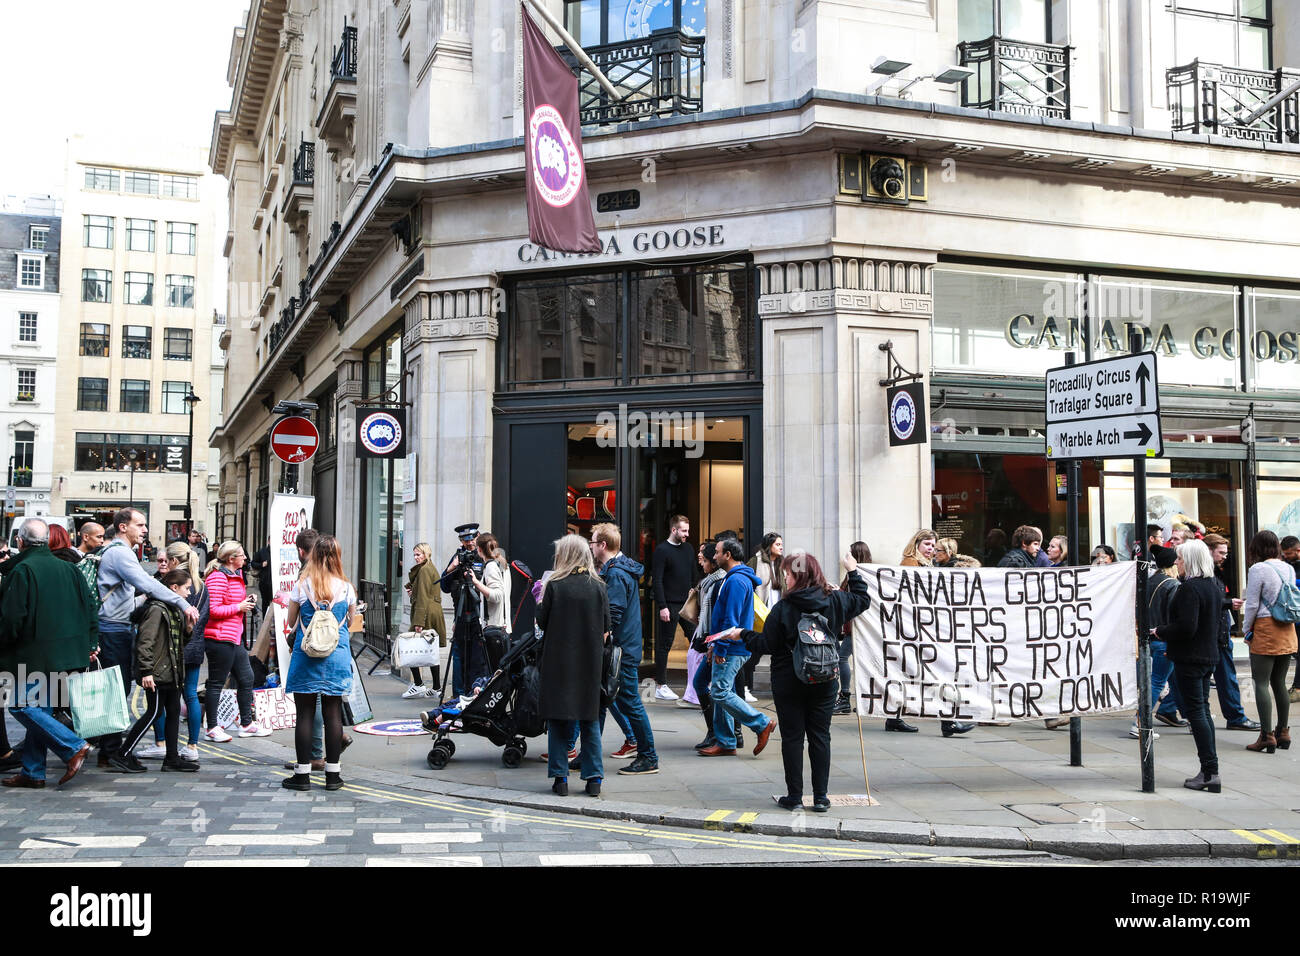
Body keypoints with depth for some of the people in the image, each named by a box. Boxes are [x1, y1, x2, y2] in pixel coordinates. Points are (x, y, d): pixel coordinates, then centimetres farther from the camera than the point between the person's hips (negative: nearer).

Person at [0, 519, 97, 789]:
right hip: (64, 653, 8)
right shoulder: (68, 569, 11)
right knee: (40, 709, 12)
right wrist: (90, 643, 18)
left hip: (32, 654, -8)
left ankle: (75, 747, -12)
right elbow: (89, 610, 13)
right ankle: (33, 772, 14)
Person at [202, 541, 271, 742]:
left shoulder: (236, 575, 17)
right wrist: (239, 607, -15)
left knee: (246, 679, 13)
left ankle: (247, 724, 23)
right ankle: (212, 728, 9)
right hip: (219, 638, -10)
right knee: (216, 683, 0)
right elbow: (214, 610, -21)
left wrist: (245, 601, 11)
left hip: (234, 637, 10)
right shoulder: (218, 578, -15)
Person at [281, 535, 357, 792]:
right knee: (333, 713, 6)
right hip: (337, 656, 1)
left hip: (306, 655, -1)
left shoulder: (302, 586, -5)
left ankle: (303, 773, 7)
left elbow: (291, 622, 6)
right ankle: (333, 773, 10)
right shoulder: (346, 588, -2)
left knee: (305, 713, 4)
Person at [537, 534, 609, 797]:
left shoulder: (554, 586, -9)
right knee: (590, 719, 10)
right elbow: (606, 628, 1)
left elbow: (542, 622, -3)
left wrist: (542, 601, 13)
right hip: (590, 662, 2)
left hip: (558, 661, -2)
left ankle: (560, 778, 8)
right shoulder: (598, 587, -2)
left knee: (557, 718, 7)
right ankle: (593, 778, 11)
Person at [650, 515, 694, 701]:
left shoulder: (688, 549, 13)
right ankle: (660, 687, 4)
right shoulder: (662, 550, -8)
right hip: (669, 605, -6)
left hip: (687, 603, 6)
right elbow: (657, 581, -12)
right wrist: (662, 606, -17)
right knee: (664, 645, -1)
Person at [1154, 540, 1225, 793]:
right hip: (1209, 654, 9)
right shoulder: (1214, 586, 11)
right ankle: (1209, 770, 17)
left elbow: (1186, 627, -25)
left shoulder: (1190, 588, -19)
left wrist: (1160, 632, -9)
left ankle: (1210, 772, -5)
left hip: (1189, 658, -9)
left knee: (1196, 711, -5)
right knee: (1203, 710, 14)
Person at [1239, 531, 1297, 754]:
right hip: (1287, 631, 7)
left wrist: (1246, 629, 2)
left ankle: (1267, 735, -6)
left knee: (1261, 684, -3)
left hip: (1265, 629, -7)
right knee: (1279, 682, 14)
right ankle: (1283, 732, 19)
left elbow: (1252, 604, -11)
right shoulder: (1288, 569, 8)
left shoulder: (1258, 569, -12)